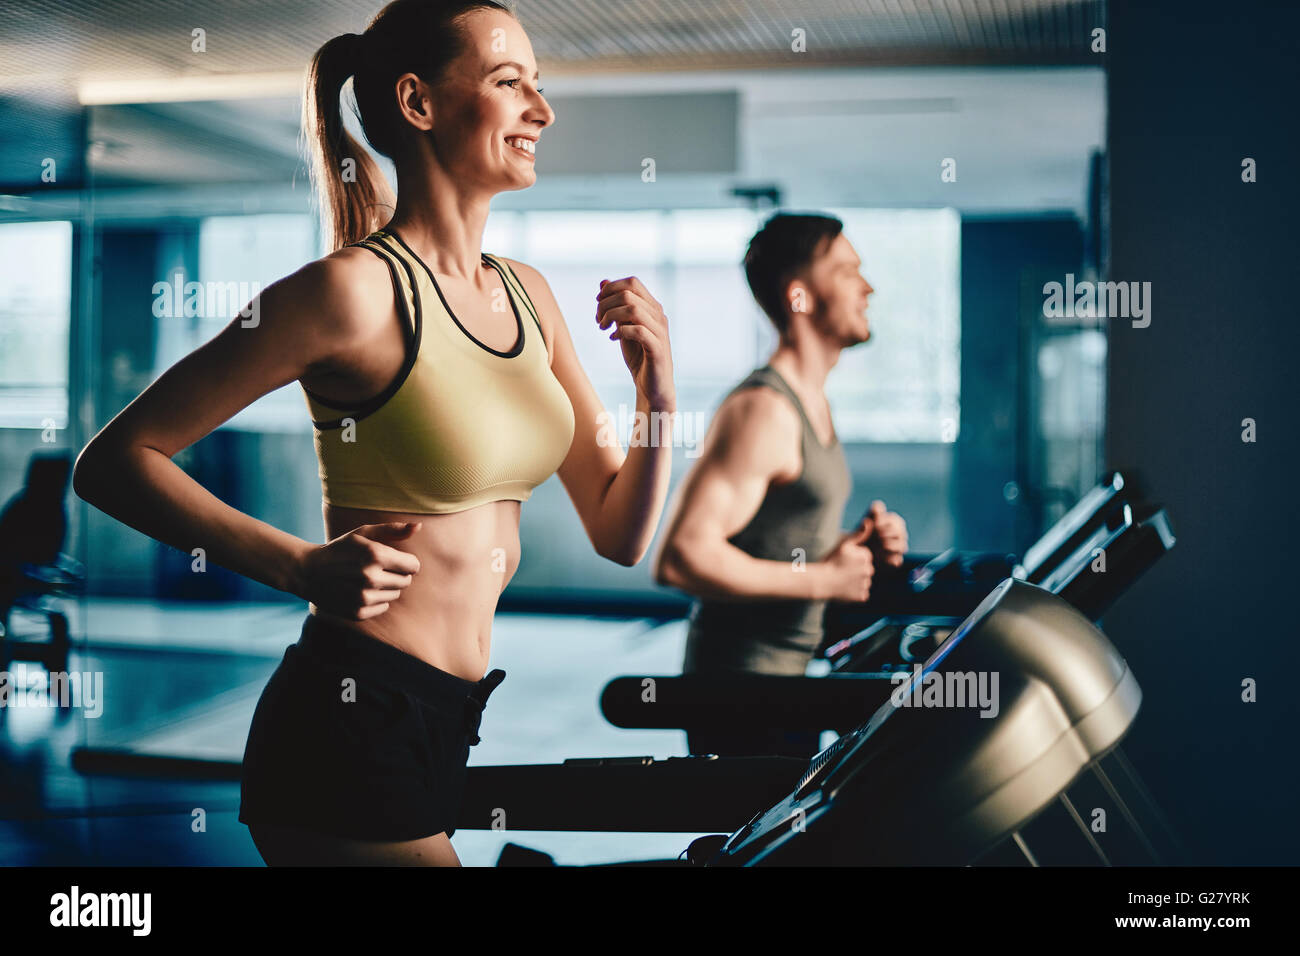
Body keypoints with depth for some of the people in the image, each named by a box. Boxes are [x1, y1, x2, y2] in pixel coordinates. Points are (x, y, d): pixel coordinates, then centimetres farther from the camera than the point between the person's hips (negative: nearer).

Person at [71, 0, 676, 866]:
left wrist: (658, 389, -5)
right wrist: (303, 567, -21)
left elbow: (619, 534, 11)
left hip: (439, 721, 8)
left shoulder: (527, 297, 8)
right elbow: (113, 460, -13)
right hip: (352, 728, -8)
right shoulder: (359, 289, -15)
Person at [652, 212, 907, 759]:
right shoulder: (762, 410, -18)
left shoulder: (812, 404, 15)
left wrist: (860, 546, 5)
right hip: (745, 689, -10)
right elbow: (681, 556, -27)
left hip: (791, 674, 10)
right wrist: (822, 579, -20)